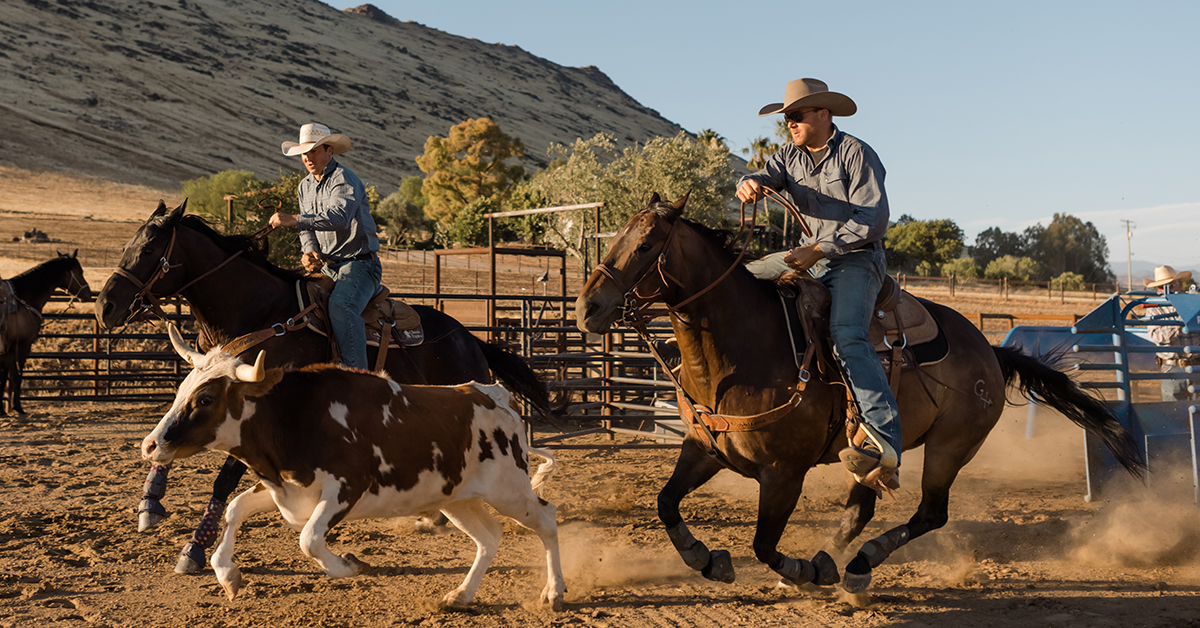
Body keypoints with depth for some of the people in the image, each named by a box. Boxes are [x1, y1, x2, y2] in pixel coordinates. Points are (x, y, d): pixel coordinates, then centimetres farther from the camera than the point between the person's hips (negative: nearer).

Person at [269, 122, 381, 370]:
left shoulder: (344, 180, -12)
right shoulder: (305, 186, 15)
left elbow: (338, 216, -31)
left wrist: (294, 220, -38)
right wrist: (309, 251, -5)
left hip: (359, 264, -9)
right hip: (324, 266, 9)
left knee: (340, 306, -34)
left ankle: (358, 375, -36)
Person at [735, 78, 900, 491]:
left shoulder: (856, 154, -7)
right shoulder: (790, 156, 13)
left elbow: (871, 220, -15)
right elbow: (768, 177, -2)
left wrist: (818, 249, -22)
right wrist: (750, 185, -28)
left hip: (856, 261, -8)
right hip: (812, 262, 8)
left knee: (847, 337, -31)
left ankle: (885, 443, -40)